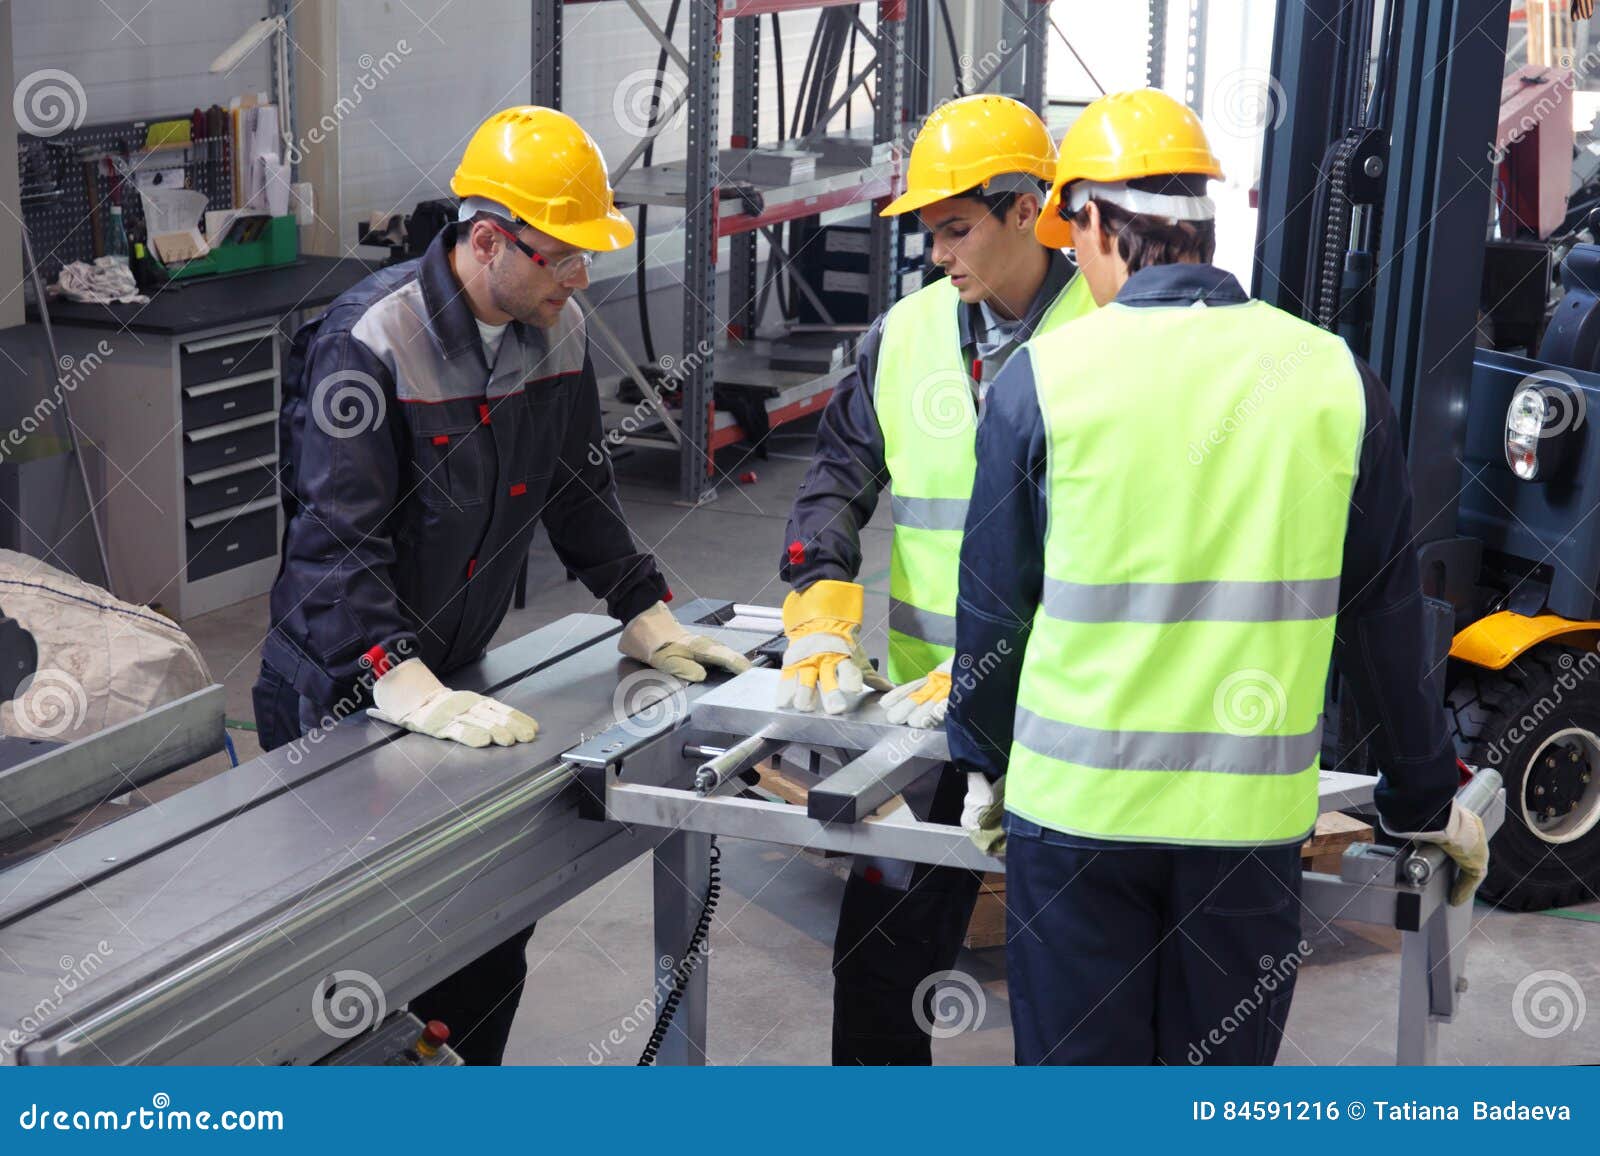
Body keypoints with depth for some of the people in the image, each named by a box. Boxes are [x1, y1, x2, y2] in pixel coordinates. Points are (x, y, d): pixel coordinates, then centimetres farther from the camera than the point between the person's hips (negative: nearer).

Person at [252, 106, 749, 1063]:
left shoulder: (560, 331, 0)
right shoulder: (368, 343, -23)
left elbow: (582, 491, 14)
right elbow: (336, 543, -30)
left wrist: (649, 617, 7)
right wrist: (409, 689, -40)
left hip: (456, 675, 7)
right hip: (342, 694, -7)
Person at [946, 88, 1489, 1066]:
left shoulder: (1043, 376, -7)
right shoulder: (1334, 376, -1)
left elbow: (994, 602, 1)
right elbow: (1386, 618, 6)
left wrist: (983, 760, 17)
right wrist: (1426, 800, 18)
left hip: (1078, 802, -1)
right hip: (1254, 808, 2)